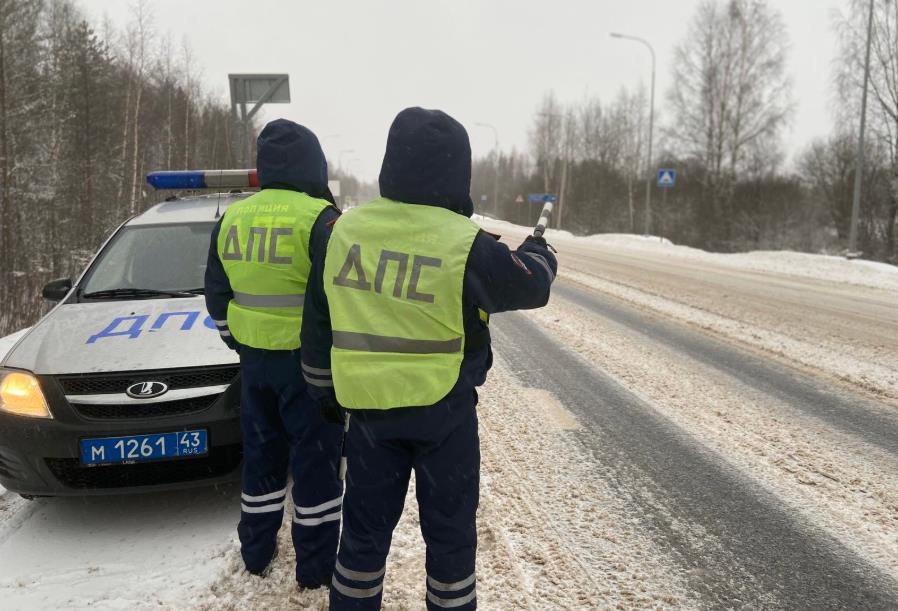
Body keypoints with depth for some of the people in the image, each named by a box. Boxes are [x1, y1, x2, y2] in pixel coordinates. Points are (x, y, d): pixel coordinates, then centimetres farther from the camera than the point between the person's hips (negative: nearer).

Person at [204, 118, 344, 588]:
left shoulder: (232, 218, 6)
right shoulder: (318, 217, -15)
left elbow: (217, 293, 13)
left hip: (254, 360, 6)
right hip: (308, 362, -6)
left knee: (261, 456, 19)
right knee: (315, 462, 6)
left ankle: (256, 551, 33)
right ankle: (316, 564, 17)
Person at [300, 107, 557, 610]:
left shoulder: (345, 231, -3)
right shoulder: (467, 246, -17)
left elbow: (318, 325, 5)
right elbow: (530, 284, 0)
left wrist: (325, 391, 18)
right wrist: (539, 252, 23)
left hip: (368, 408, 4)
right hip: (444, 412, -3)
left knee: (366, 525, 19)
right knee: (449, 530, 15)